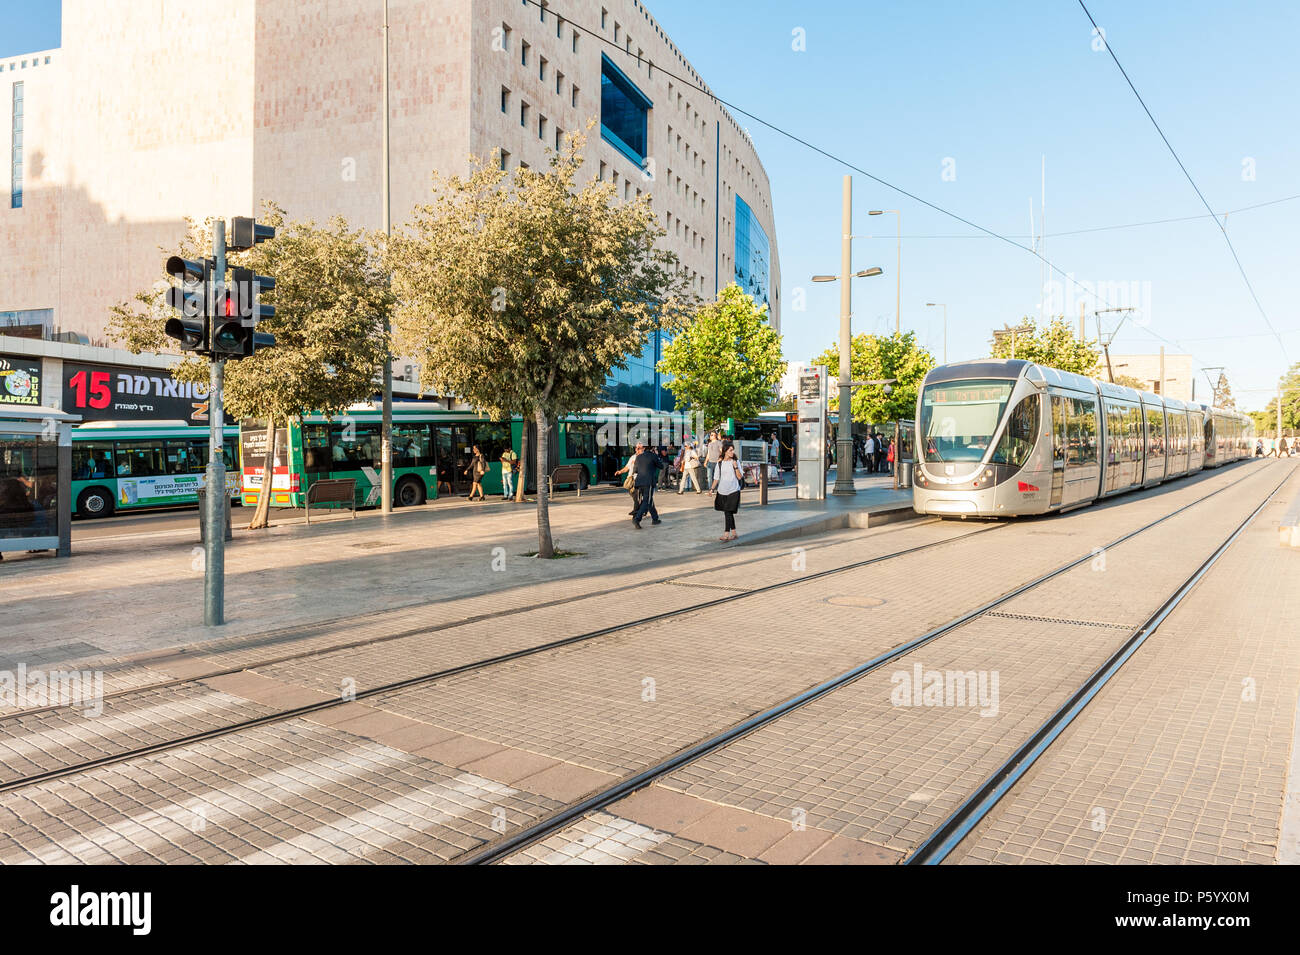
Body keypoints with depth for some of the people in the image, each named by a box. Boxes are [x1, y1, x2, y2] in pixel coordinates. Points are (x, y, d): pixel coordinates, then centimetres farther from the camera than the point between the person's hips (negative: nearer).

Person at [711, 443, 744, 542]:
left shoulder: (736, 462, 0)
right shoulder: (720, 463, 5)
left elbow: (739, 477, -4)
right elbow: (716, 478, 8)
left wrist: (735, 467, -15)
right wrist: (712, 489, 0)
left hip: (733, 491, -3)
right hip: (722, 491, 3)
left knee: (728, 512, -10)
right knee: (728, 513, 10)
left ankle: (726, 534, -10)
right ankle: (733, 533, 21)